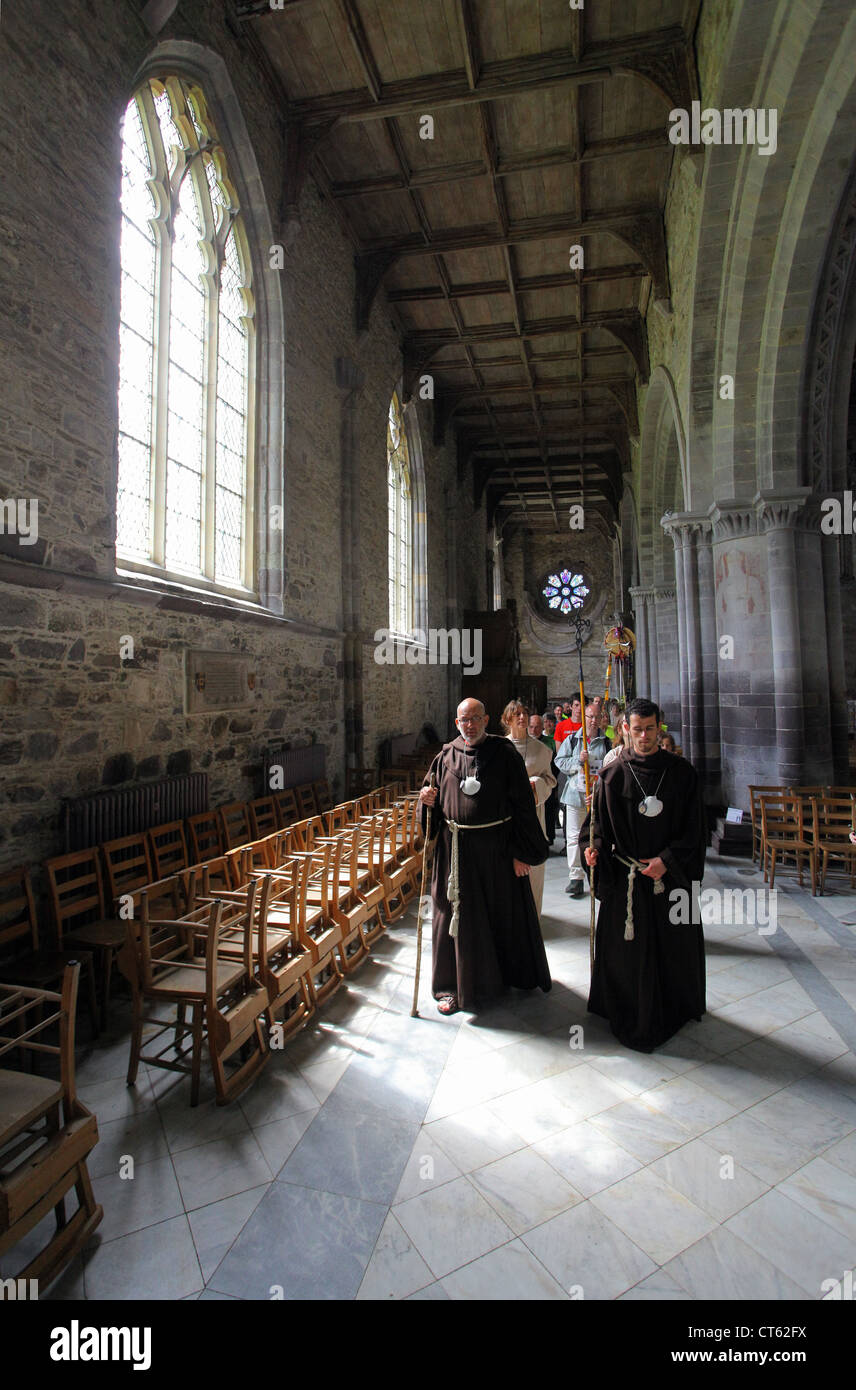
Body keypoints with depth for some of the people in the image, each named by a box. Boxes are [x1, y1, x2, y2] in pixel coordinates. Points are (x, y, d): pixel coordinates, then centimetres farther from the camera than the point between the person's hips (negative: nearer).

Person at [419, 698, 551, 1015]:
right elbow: (436, 800, 14)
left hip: (496, 847, -2)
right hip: (456, 848, 3)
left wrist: (521, 852, -12)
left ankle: (513, 974, 37)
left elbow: (523, 805, -8)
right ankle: (453, 984, 28)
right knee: (457, 914, 11)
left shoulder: (504, 754, -6)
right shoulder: (446, 756, 4)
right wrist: (427, 798, -10)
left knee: (504, 912, 12)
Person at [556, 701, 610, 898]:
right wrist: (578, 760, -12)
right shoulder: (572, 739, 6)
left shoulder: (607, 742, 5)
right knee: (574, 837, 1)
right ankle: (576, 877, 10)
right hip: (576, 795, 0)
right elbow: (560, 762, 4)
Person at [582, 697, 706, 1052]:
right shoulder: (613, 775, -4)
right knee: (628, 949, 7)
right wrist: (595, 848, -18)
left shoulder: (681, 773, -2)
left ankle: (675, 1009, 39)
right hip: (626, 877, -1)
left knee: (675, 947, 13)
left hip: (671, 874, 1)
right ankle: (633, 1019, 28)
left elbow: (693, 828, -2)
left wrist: (667, 860, -12)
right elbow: (601, 822, 0)